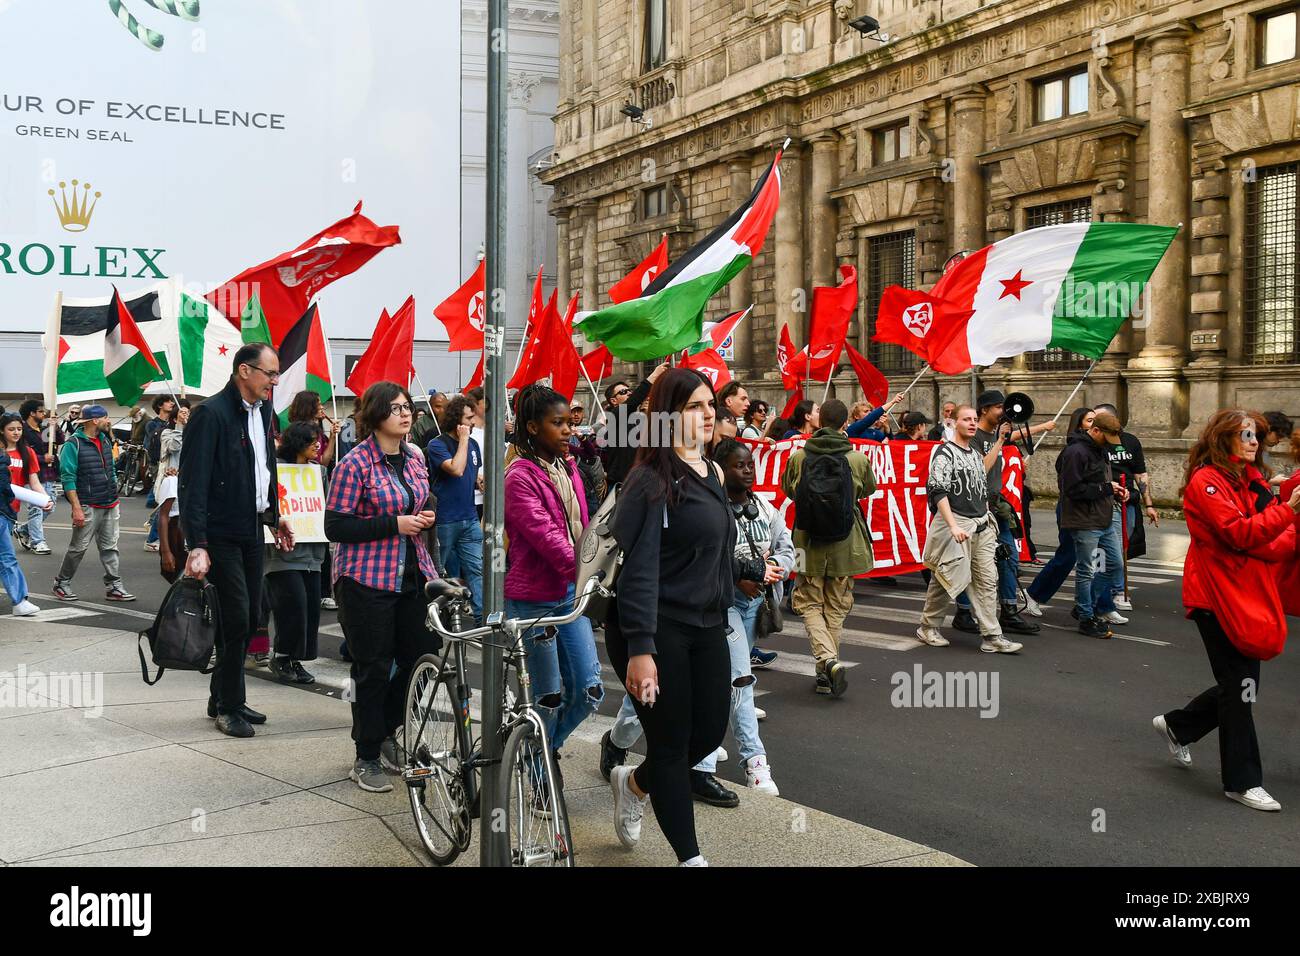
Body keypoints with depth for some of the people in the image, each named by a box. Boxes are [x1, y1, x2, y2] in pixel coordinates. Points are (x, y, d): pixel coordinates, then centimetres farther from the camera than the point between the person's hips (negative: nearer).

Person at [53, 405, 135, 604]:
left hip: (110, 505, 7)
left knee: (109, 547, 7)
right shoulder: (73, 444, -11)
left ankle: (114, 586, 10)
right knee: (78, 547, 1)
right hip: (88, 506, -7)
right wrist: (76, 508, -19)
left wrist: (115, 498, 17)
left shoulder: (105, 440, 12)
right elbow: (68, 478, -14)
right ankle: (61, 584, 16)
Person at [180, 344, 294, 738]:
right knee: (237, 617, -6)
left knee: (250, 616, 11)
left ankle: (223, 697, 25)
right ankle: (228, 706, 9)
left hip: (251, 529, 8)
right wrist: (196, 545, -24)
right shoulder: (210, 413, -16)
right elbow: (193, 483, -20)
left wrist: (274, 514, 19)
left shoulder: (262, 410, 9)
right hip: (220, 534, -8)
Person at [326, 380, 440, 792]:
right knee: (373, 669, 1)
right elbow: (335, 526, -13)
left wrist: (427, 512, 0)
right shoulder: (355, 463, -12)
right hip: (367, 580, -7)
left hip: (412, 576, 7)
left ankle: (384, 732, 31)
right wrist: (393, 524, -19)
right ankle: (367, 759, 17)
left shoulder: (414, 457, 9)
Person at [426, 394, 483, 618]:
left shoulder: (473, 444, 10)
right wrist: (463, 439, -15)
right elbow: (456, 469, -24)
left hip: (470, 519, 5)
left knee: (477, 568, -4)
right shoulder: (437, 445, -8)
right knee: (444, 572, 7)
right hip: (445, 521, -5)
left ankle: (482, 615, -6)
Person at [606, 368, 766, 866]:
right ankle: (690, 856, 14)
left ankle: (633, 783, 39)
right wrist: (640, 647, -28)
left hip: (707, 625, 8)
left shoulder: (712, 473, 10)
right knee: (671, 742, 1)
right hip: (657, 629, -8)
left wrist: (753, 570, 37)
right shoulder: (653, 479, -15)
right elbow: (639, 567, -22)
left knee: (710, 732, 12)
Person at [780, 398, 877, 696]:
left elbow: (787, 489, 9)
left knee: (810, 604, 11)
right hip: (846, 545, 1)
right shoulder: (858, 459, -9)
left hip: (808, 543, 0)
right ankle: (825, 675, 17)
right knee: (836, 607, 14)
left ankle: (828, 659, -12)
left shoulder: (797, 457, -8)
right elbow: (869, 489, 10)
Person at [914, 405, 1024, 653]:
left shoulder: (974, 453, 15)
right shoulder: (945, 453, -9)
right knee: (945, 578, 3)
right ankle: (928, 628, 19)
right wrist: (953, 526, -24)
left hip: (982, 526, 7)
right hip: (956, 525, -7)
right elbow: (938, 491, -17)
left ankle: (991, 636, 1)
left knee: (987, 581, 1)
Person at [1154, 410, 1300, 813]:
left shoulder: (1252, 481, 14)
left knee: (1239, 685, 14)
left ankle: (1177, 725, 36)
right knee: (1239, 687, -4)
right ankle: (1242, 781, 5)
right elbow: (1239, 533, -23)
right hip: (1217, 595, -8)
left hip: (1247, 594, 8)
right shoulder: (1206, 482, -12)